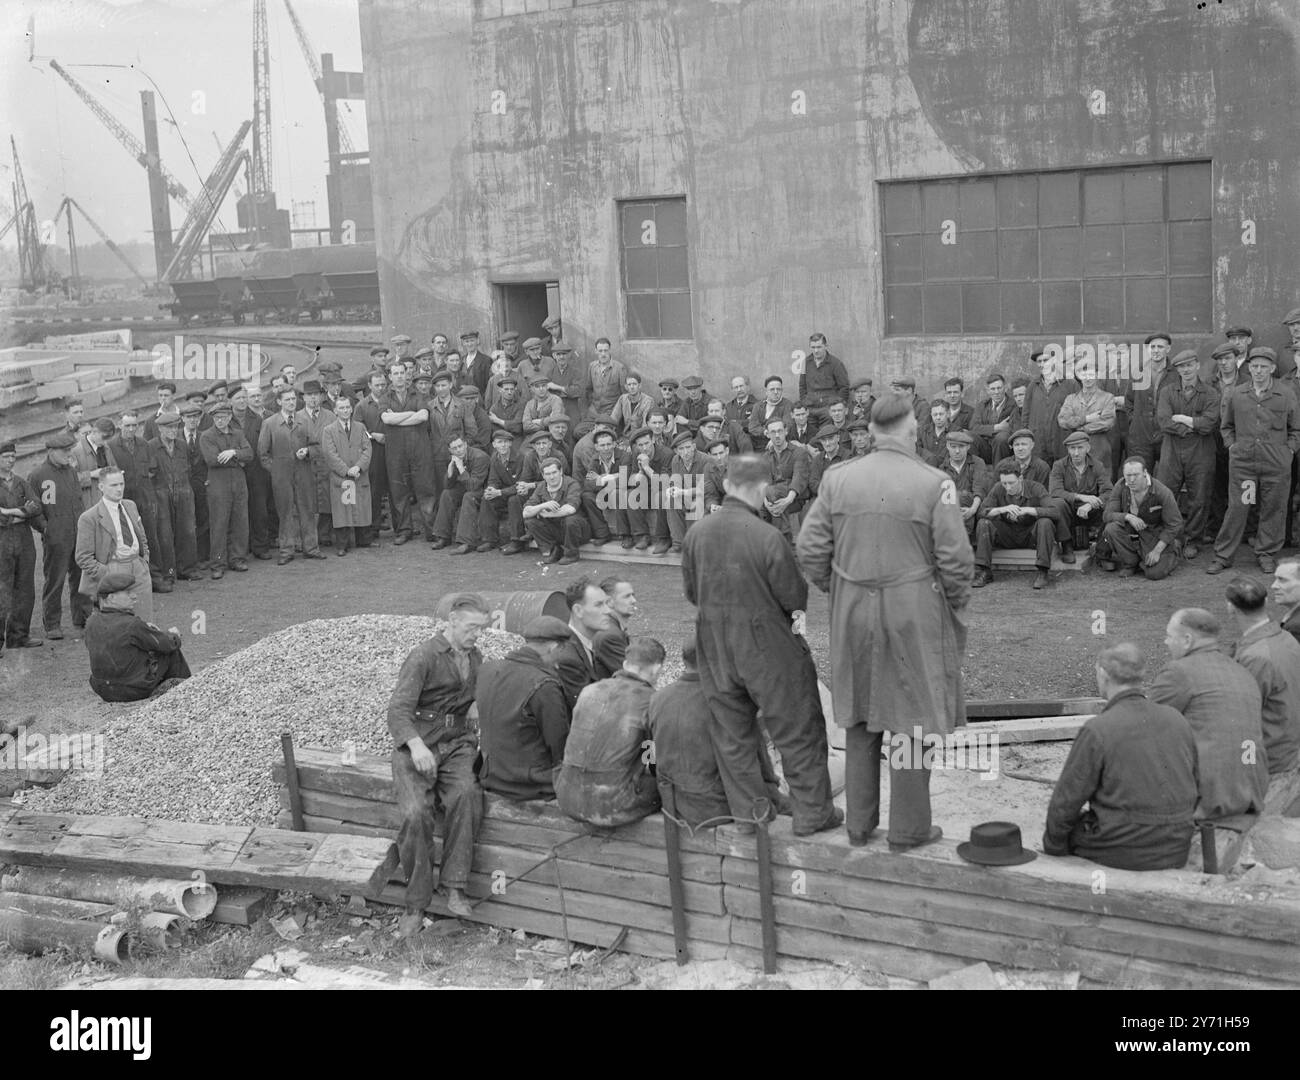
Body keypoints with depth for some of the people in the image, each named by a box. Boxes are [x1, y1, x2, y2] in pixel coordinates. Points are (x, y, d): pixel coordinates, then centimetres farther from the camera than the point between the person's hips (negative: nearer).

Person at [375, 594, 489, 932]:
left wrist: (478, 707, 6)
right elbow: (399, 709, -14)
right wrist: (416, 744, -33)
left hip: (457, 744, 4)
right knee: (416, 813, -29)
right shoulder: (423, 657, -5)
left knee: (466, 794, -30)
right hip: (418, 746, -4)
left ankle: (452, 885, -24)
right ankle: (415, 903, -15)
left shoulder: (475, 657, 16)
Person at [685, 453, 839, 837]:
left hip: (715, 650, 5)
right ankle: (811, 812, 21)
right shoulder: (767, 537, -22)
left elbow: (691, 593, 4)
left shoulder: (696, 534, -6)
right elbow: (795, 596, -14)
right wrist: (795, 612, 8)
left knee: (732, 733, 18)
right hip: (768, 647, -5)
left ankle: (749, 812, 27)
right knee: (799, 731, 11)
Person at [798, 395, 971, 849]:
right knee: (911, 721, 7)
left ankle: (859, 823, 23)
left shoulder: (837, 479, -1)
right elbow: (956, 558, -11)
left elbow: (810, 549, 0)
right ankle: (908, 828, 15)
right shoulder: (934, 484, -12)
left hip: (853, 615, 4)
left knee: (861, 718, 15)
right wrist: (954, 603, 6)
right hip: (914, 617, -4)